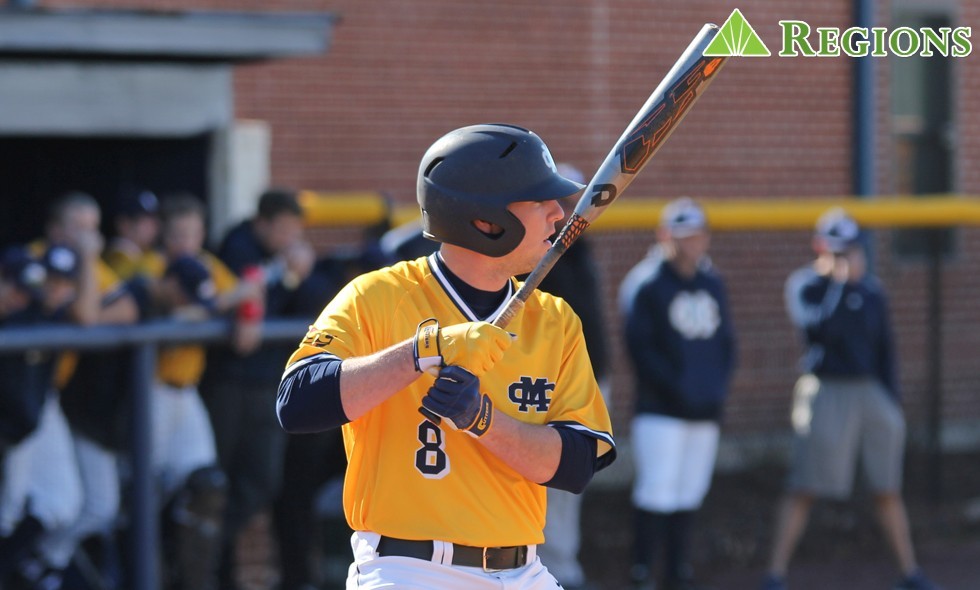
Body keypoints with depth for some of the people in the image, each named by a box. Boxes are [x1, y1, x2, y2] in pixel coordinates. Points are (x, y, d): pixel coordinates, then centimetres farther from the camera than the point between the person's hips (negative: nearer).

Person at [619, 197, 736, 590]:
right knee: (657, 491, -12)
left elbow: (726, 341, 18)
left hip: (706, 410, 6)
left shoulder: (713, 284, 13)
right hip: (660, 408, -6)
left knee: (689, 494, 9)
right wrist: (676, 387, -14)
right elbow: (639, 345, -10)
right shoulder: (650, 285, -7)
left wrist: (719, 385, 3)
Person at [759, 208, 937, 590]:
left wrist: (892, 402, 8)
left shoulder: (872, 290, 10)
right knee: (803, 490, -6)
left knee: (888, 489, 7)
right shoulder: (805, 287, -4)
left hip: (871, 392, 4)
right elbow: (823, 329, -22)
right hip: (826, 396, -4)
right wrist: (839, 281, -20)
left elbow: (885, 350, 14)